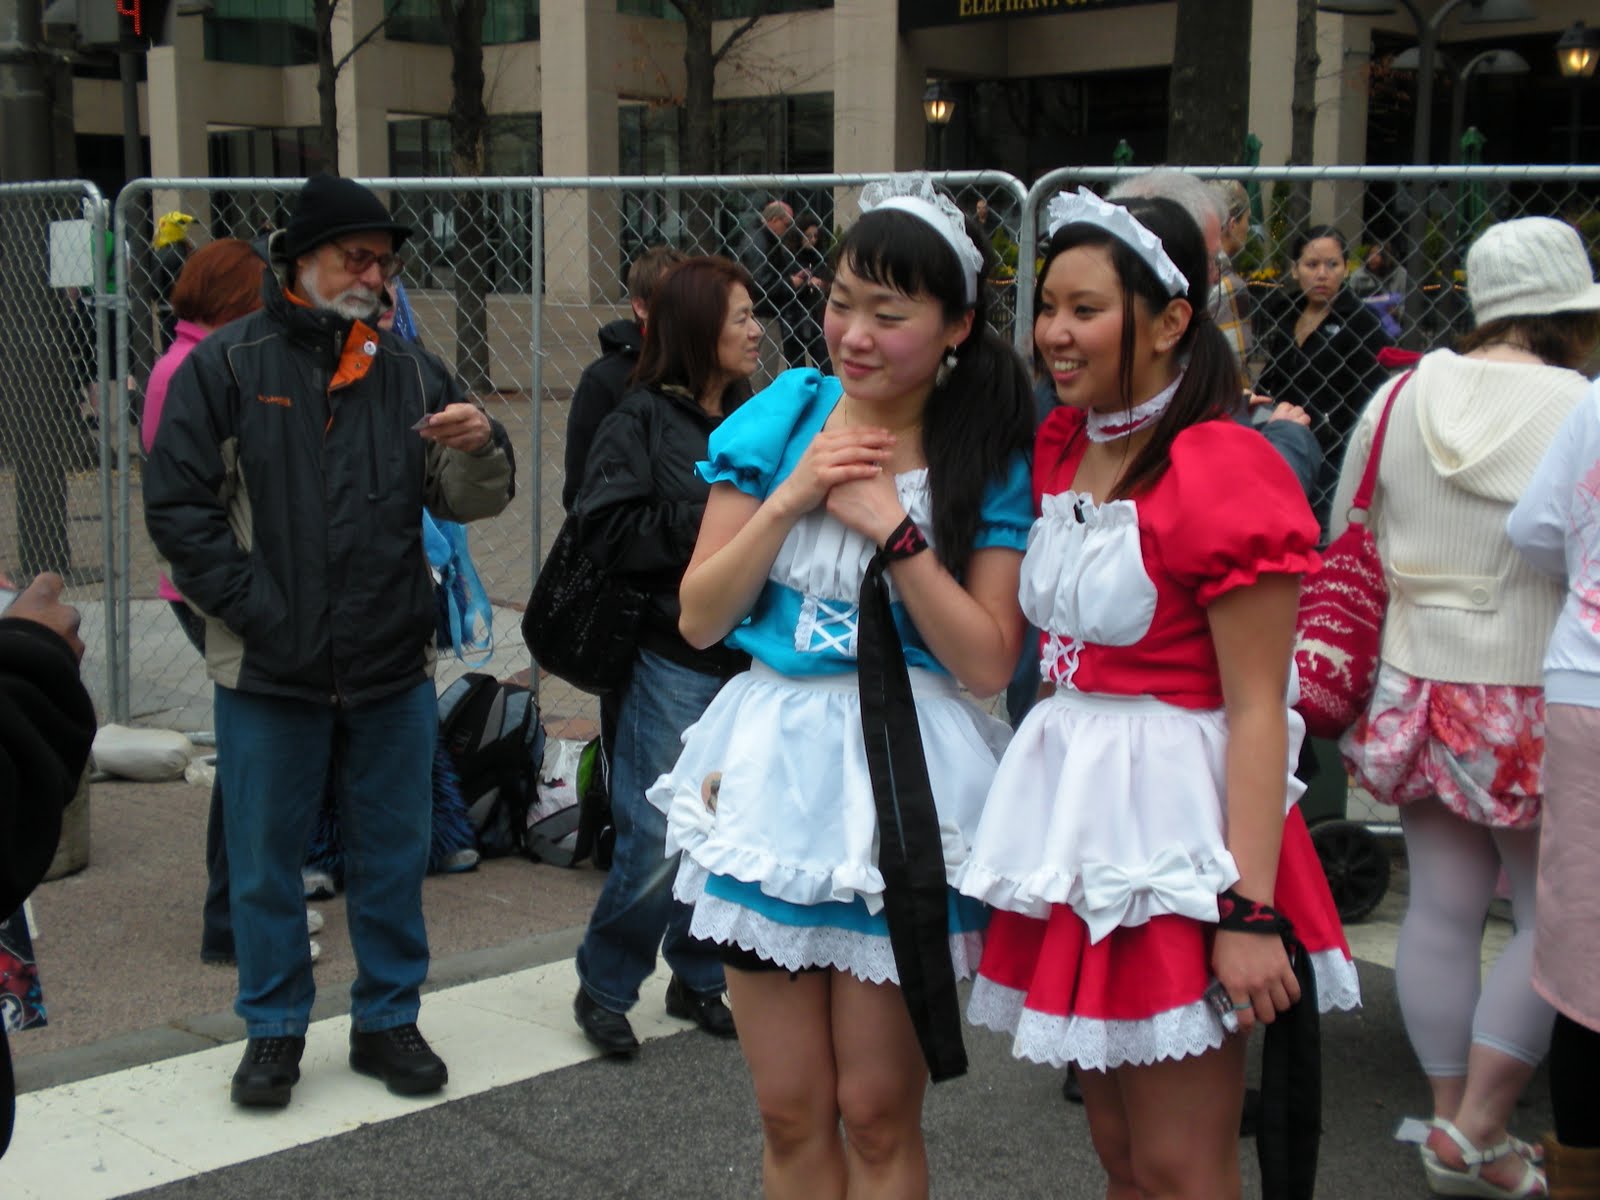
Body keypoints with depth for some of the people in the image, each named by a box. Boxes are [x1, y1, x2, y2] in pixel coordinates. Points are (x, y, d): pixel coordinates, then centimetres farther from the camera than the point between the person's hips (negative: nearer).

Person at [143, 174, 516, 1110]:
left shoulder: (410, 372, 7)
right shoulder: (227, 366, -2)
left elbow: (467, 504, 7)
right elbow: (178, 506, -4)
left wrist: (480, 450, -15)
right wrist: (254, 608, -12)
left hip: (395, 663, 3)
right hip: (269, 668, -2)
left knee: (394, 852, 12)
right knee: (266, 857, 8)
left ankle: (389, 1018, 27)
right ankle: (275, 1028, 25)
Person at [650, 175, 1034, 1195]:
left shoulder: (988, 462, -2)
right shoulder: (785, 418, 4)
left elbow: (989, 661, -10)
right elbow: (700, 618, 2)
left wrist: (893, 528, -15)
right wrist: (790, 498, -10)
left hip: (904, 786, -2)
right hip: (774, 764, 3)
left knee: (878, 1112, 6)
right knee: (791, 1113, 11)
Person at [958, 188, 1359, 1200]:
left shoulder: (1224, 472, -16)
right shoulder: (1062, 446, 9)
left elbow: (1257, 710, -19)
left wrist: (1248, 910, -21)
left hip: (1173, 815, -8)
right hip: (1075, 810, 8)